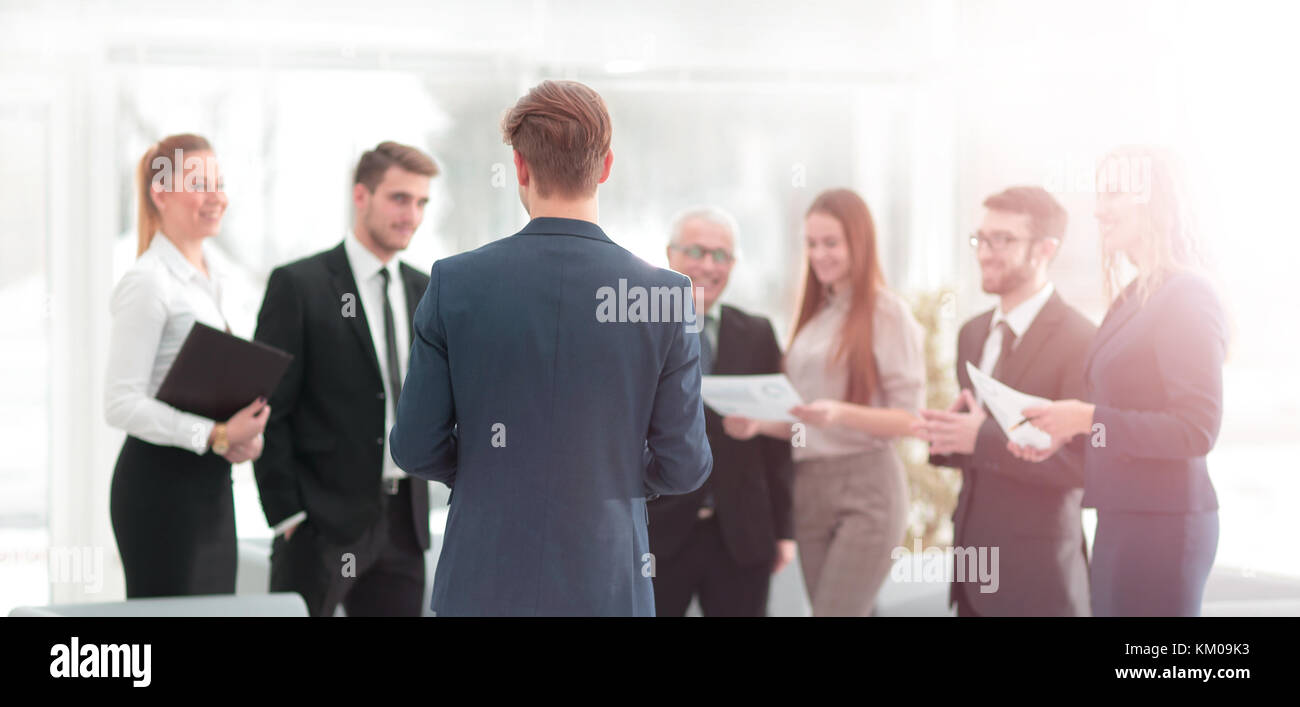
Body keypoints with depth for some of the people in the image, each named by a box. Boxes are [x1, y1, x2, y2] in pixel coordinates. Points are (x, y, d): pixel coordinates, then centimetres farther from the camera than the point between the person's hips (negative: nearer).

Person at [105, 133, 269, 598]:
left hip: (209, 484, 9)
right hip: (160, 484, -8)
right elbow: (121, 403, -18)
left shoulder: (211, 278, 14)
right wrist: (215, 435, -22)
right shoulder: (147, 283, -12)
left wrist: (242, 433, 3)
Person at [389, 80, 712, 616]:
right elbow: (684, 467, -3)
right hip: (606, 584, 0)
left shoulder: (454, 282, -7)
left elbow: (415, 450, -3)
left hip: (483, 583, 0)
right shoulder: (662, 293, -8)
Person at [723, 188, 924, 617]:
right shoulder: (814, 316, 15)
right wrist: (758, 424, -1)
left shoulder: (888, 313, -5)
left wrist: (841, 413, -24)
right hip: (808, 489, 6)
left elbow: (909, 419, -9)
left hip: (866, 488, -6)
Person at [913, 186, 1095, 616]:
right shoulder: (972, 334, 13)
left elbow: (1082, 463, -18)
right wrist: (947, 438, -3)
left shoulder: (1079, 340, -13)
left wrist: (982, 438, -25)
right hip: (974, 563, 7)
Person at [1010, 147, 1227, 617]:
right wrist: (1066, 435, 3)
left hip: (1161, 523, -9)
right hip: (1122, 521, 9)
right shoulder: (1139, 296, 15)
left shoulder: (1187, 297, -13)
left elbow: (1198, 430, -19)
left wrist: (1089, 418, -19)